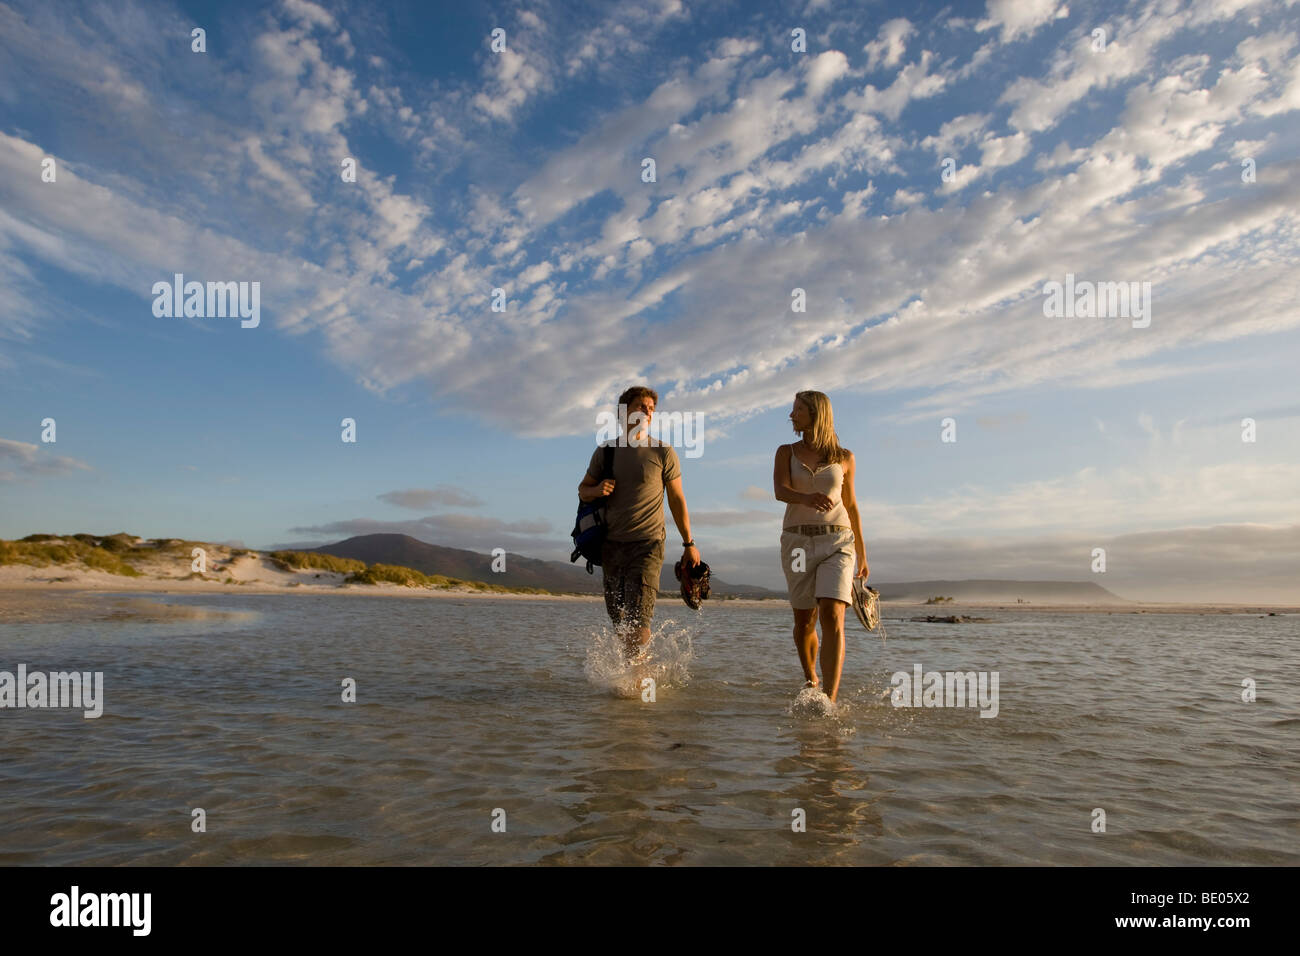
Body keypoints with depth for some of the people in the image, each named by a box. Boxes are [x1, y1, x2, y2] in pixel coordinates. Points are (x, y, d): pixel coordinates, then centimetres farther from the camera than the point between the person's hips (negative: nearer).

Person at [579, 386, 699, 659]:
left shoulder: (663, 452, 0)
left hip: (647, 544, -3)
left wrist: (689, 543, 4)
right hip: (612, 545, 4)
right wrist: (596, 490, -9)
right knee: (618, 620, 8)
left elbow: (677, 499, 5)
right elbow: (582, 490, 16)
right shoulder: (605, 451, 8)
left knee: (638, 618, -14)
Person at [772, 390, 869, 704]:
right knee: (804, 621, 7)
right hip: (797, 542, 1)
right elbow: (780, 492, -12)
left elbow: (851, 505, 15)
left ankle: (828, 702, -22)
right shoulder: (786, 452, 5)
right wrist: (806, 498, -36)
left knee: (832, 616, -19)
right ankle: (810, 679, 35)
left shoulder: (844, 457, 6)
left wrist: (862, 554, 17)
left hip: (837, 543, -1)